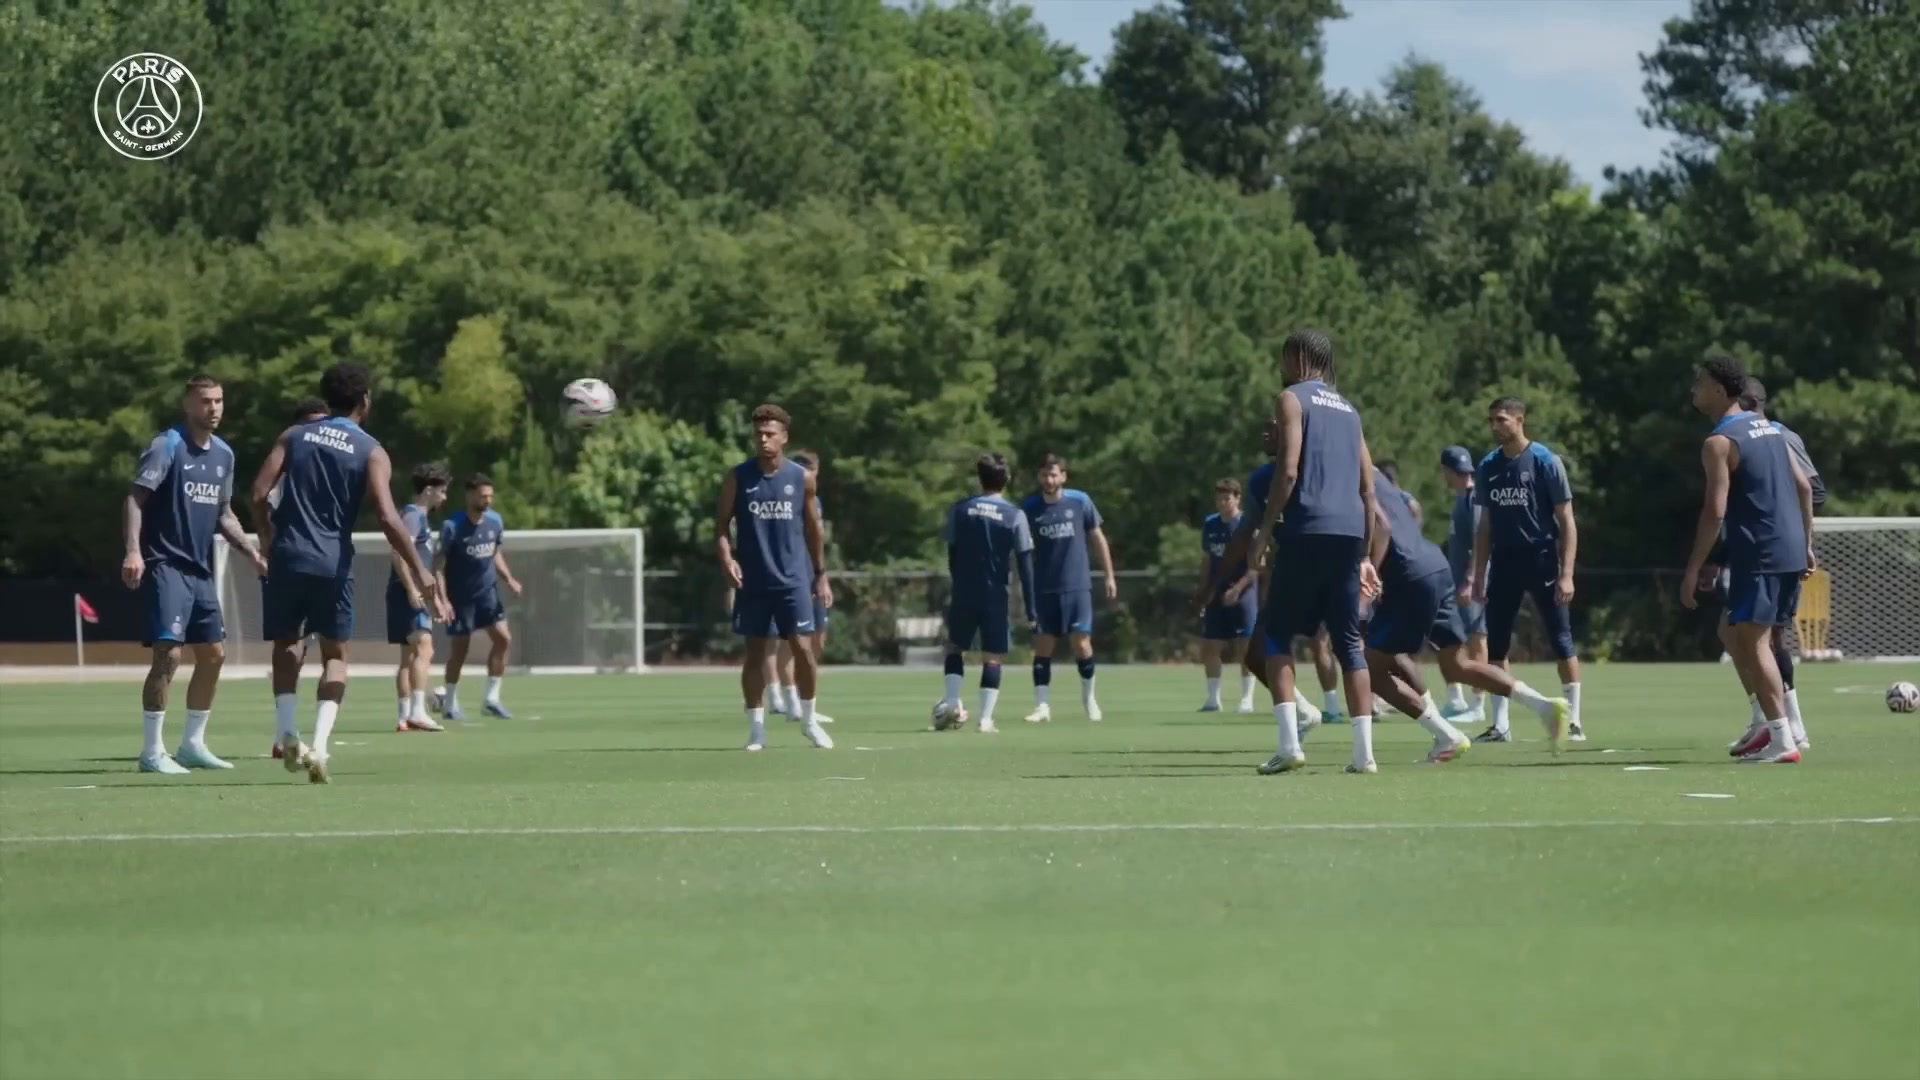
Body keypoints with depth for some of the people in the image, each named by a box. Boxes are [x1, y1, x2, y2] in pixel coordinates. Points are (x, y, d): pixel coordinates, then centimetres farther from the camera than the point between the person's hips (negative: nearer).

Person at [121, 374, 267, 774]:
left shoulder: (223, 454, 13)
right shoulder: (167, 446, -9)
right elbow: (135, 498, -15)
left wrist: (251, 552, 12)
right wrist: (133, 550, -27)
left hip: (200, 570, 8)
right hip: (166, 566, -8)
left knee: (213, 654, 11)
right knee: (168, 653, -16)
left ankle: (192, 744, 24)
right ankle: (152, 752, -10)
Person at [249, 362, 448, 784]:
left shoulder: (295, 436, 8)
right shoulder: (371, 452, -1)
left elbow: (259, 493, 0)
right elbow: (388, 517, -13)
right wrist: (421, 575, -12)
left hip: (287, 556, 2)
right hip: (332, 562, -2)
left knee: (287, 644, 19)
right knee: (335, 654, 11)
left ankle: (286, 732, 0)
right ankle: (319, 745, -7)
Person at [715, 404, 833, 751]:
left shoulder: (801, 478, 3)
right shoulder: (737, 477, 1)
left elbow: (812, 527, 11)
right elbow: (722, 523, 3)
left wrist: (821, 575, 10)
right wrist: (726, 558, -14)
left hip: (793, 579, 0)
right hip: (752, 581, 0)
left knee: (802, 647, -4)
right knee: (755, 651, 2)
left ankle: (809, 720, 16)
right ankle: (756, 729, 8)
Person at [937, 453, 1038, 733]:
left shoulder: (959, 510, 1)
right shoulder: (1015, 516, -5)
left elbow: (951, 555, 7)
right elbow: (1025, 563, -6)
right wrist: (1030, 606, -2)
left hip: (963, 595, 1)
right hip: (995, 596, -1)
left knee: (955, 647, 18)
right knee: (992, 657, 4)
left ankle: (952, 703, 2)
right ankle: (985, 719, -2)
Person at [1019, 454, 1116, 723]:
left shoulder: (1080, 501, -1)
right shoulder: (1029, 507, 0)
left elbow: (1097, 537, 7)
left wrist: (1109, 575, 6)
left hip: (1077, 587, -1)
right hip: (1043, 589, 1)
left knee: (1081, 643, -3)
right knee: (1042, 646, -1)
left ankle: (1089, 697, 17)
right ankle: (1042, 706, 3)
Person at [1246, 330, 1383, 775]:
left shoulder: (1292, 399, 2)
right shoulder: (1348, 410, 22)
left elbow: (1288, 471, -11)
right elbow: (1368, 489, 18)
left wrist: (1265, 532, -7)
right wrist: (1364, 555, 21)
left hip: (1307, 531, -5)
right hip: (1350, 533, 6)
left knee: (1277, 633, 4)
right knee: (1349, 641, 7)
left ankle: (1289, 743, -9)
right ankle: (1364, 751, 0)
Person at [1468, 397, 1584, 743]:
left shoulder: (1546, 462, -6)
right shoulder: (1488, 467, 8)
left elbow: (1566, 520, -6)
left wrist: (1566, 573, -14)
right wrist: (1479, 575, 12)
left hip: (1542, 560, -5)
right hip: (1504, 563, 5)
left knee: (1561, 641, -3)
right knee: (1495, 645, 3)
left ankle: (1574, 722, 2)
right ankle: (1500, 725, 9)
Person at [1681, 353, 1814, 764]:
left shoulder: (1719, 443, -10)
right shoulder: (1766, 427, 15)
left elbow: (1715, 511, -17)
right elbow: (1804, 487, 16)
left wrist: (1692, 571, -14)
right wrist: (1807, 545, 21)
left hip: (1760, 555, -9)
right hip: (1791, 551, 9)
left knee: (1751, 640, -6)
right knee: (1732, 633, 19)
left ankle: (1782, 742, -13)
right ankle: (1770, 723, 16)